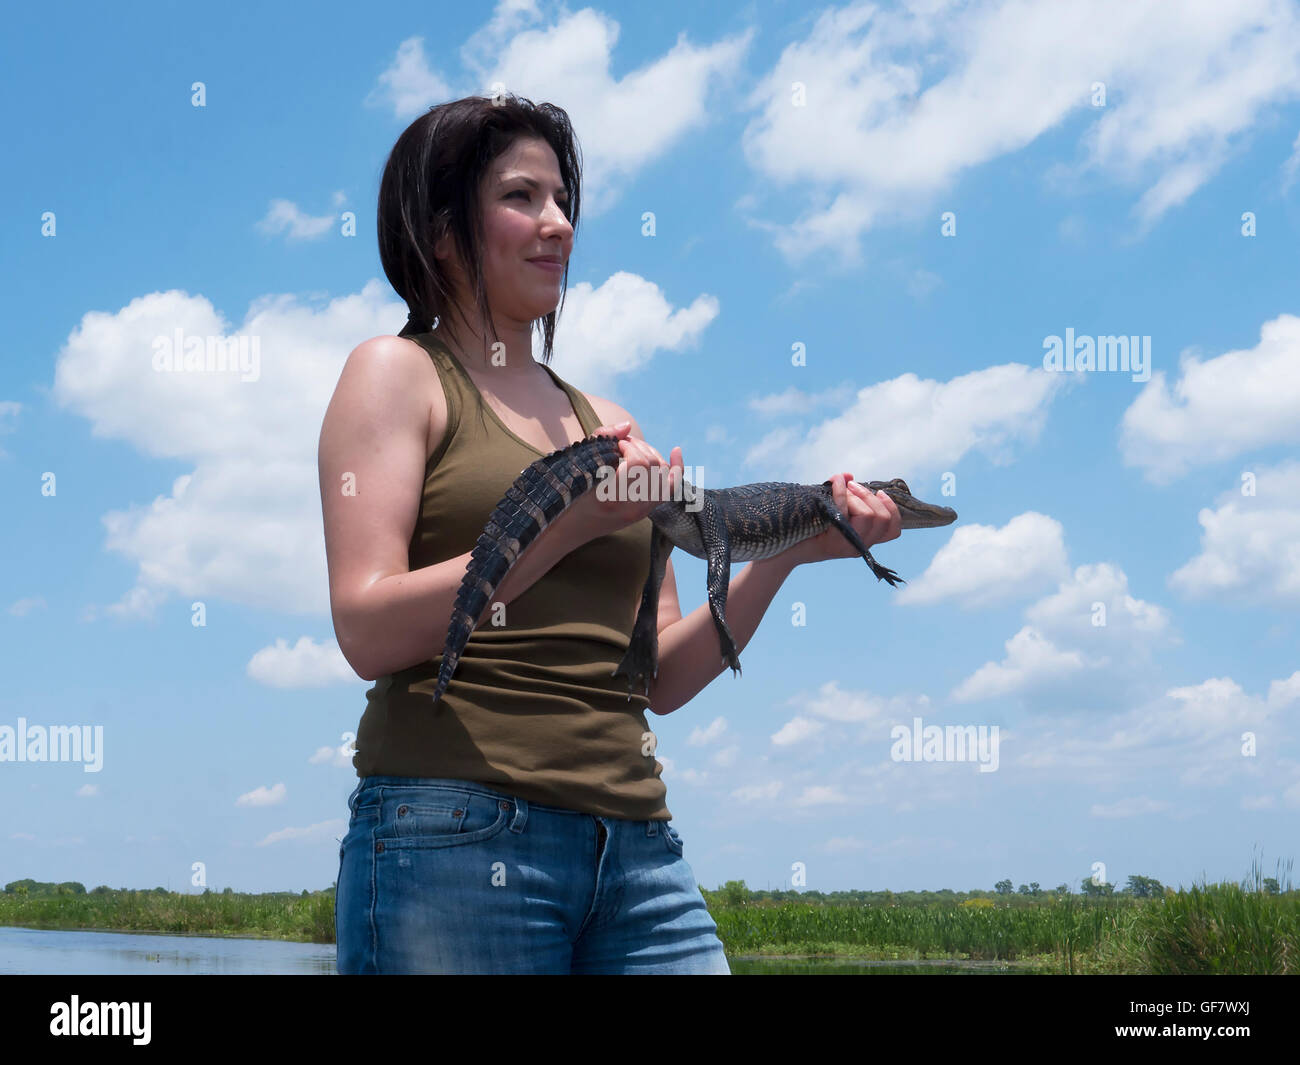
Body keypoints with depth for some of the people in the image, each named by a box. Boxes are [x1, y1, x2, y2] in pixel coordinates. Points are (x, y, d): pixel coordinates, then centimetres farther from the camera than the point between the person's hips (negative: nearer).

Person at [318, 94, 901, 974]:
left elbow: (662, 679, 15)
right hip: (456, 830, -4)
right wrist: (564, 525, -17)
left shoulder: (605, 423, 18)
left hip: (636, 843, 5)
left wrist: (783, 552, 2)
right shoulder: (398, 372, 5)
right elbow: (367, 632, -9)